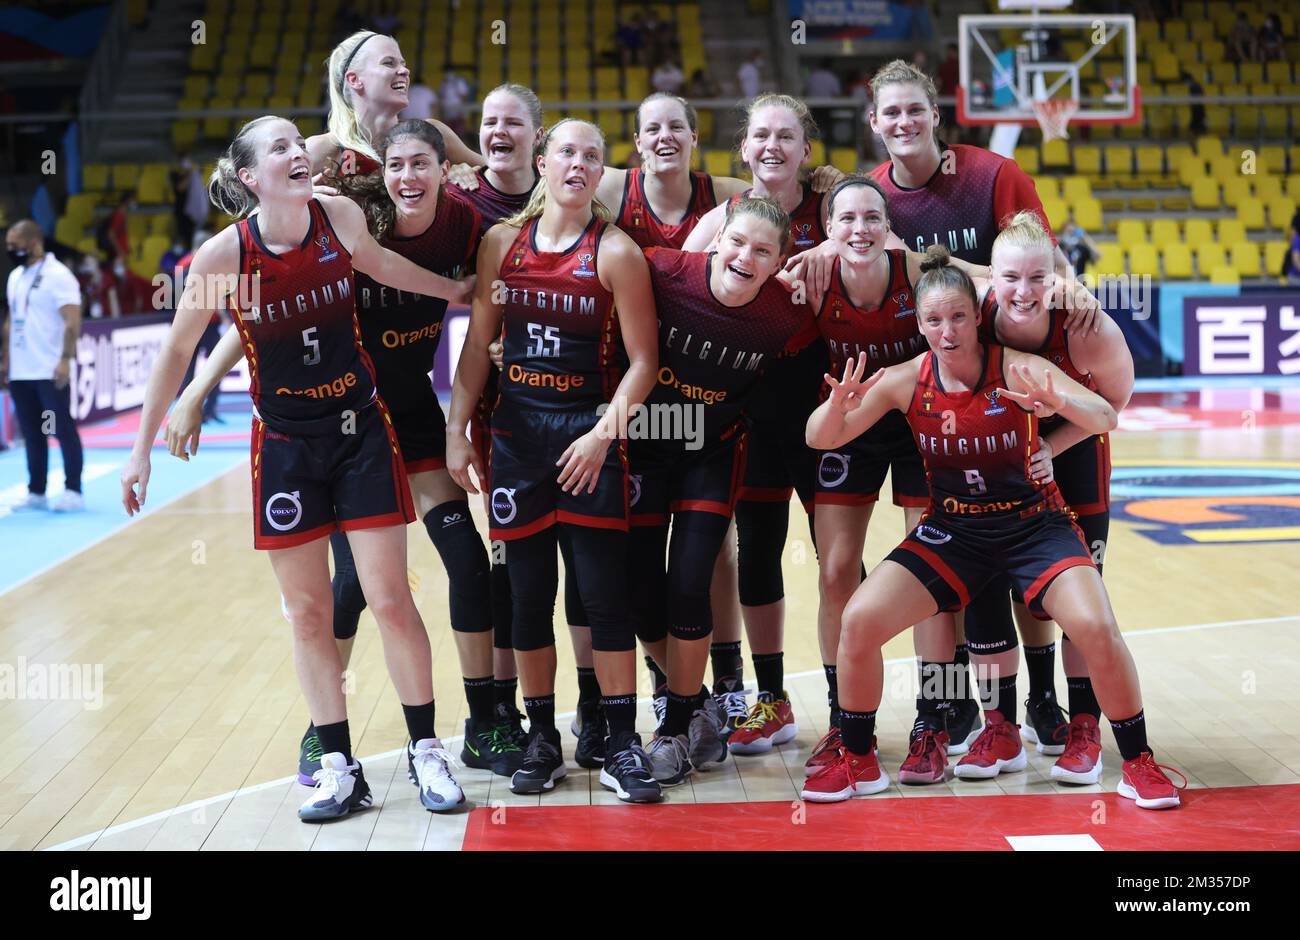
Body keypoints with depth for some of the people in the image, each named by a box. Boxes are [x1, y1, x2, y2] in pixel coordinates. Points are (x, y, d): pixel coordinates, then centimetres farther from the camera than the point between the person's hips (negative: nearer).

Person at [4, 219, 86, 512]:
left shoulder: (58, 275, -9)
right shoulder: (15, 277, 15)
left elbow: (73, 321, -15)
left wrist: (65, 360, -23)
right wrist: (6, 360, 16)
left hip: (50, 371, -8)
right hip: (20, 372, 8)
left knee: (63, 430, -3)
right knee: (31, 434, 10)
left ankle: (73, 491, 2)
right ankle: (36, 493, 15)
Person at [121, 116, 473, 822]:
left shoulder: (340, 216, -7)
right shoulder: (226, 253, -13)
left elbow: (379, 264, 16)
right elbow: (176, 352, -2)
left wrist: (466, 293, 23)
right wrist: (142, 449, 1)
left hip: (361, 431, 1)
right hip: (285, 443, -1)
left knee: (390, 600, 0)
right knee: (308, 613, 5)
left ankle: (425, 750, 15)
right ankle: (338, 766, 18)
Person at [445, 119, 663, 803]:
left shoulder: (615, 251, -3)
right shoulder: (502, 241, 7)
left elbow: (642, 360, -4)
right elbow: (478, 343, 10)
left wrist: (603, 433, -14)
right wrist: (457, 429, 3)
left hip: (588, 434, -3)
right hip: (515, 431, 3)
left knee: (604, 591, -3)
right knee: (529, 593, 7)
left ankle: (622, 745, 7)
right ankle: (542, 740, 20)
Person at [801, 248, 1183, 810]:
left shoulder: (1017, 369, -17)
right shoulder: (906, 381, -9)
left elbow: (1106, 419, -25)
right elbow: (820, 439, -8)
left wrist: (1059, 403, -47)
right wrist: (838, 405, -31)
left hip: (1033, 525, -2)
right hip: (952, 530, 2)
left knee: (1096, 628, -23)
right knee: (859, 621, -13)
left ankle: (1138, 763, 1)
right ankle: (858, 762, 8)